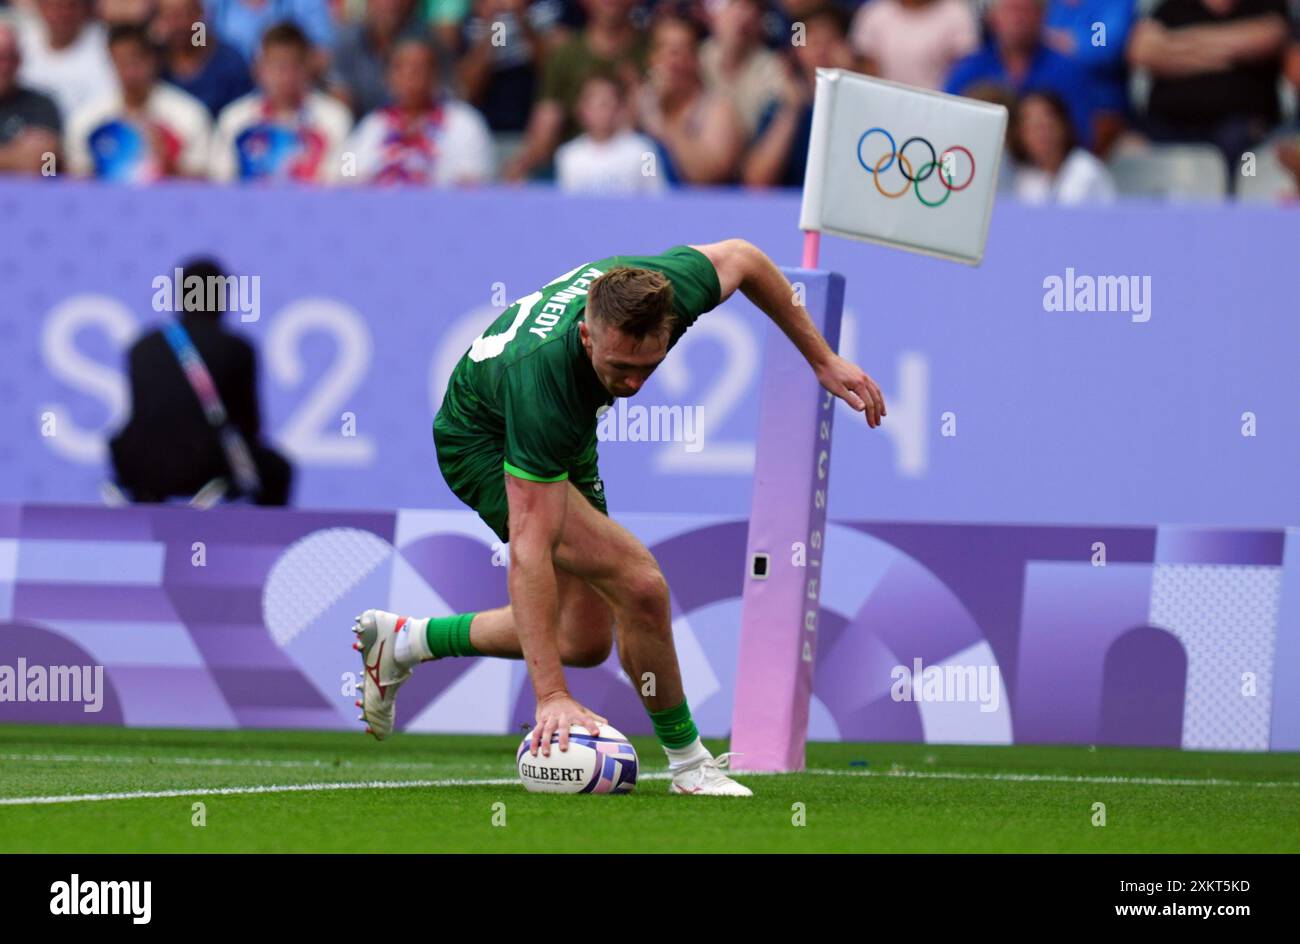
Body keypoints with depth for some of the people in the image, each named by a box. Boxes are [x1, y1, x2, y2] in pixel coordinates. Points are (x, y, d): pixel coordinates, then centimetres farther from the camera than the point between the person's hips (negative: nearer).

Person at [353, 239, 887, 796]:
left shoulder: (671, 289, -32)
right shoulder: (542, 381, -44)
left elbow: (740, 258, -6)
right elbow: (530, 551, -42)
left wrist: (822, 360, -2)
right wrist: (551, 695, -46)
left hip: (565, 434, 7)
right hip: (484, 444, -7)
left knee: (583, 641, 12)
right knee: (639, 584, -23)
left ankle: (404, 641, 27)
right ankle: (688, 761, -3)